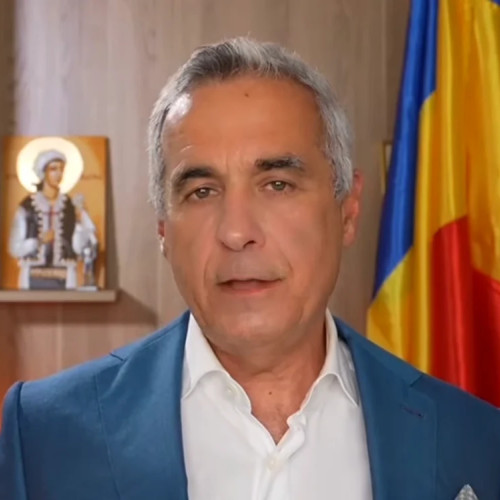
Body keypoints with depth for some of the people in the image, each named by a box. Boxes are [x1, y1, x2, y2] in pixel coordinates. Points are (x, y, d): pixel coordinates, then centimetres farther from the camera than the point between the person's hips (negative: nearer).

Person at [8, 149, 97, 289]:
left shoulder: (72, 206, 3)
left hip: (63, 279, 1)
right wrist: (39, 241, -15)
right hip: (34, 278, -1)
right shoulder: (26, 206, -2)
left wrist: (80, 221, -16)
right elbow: (15, 248, -1)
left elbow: (79, 247, -4)